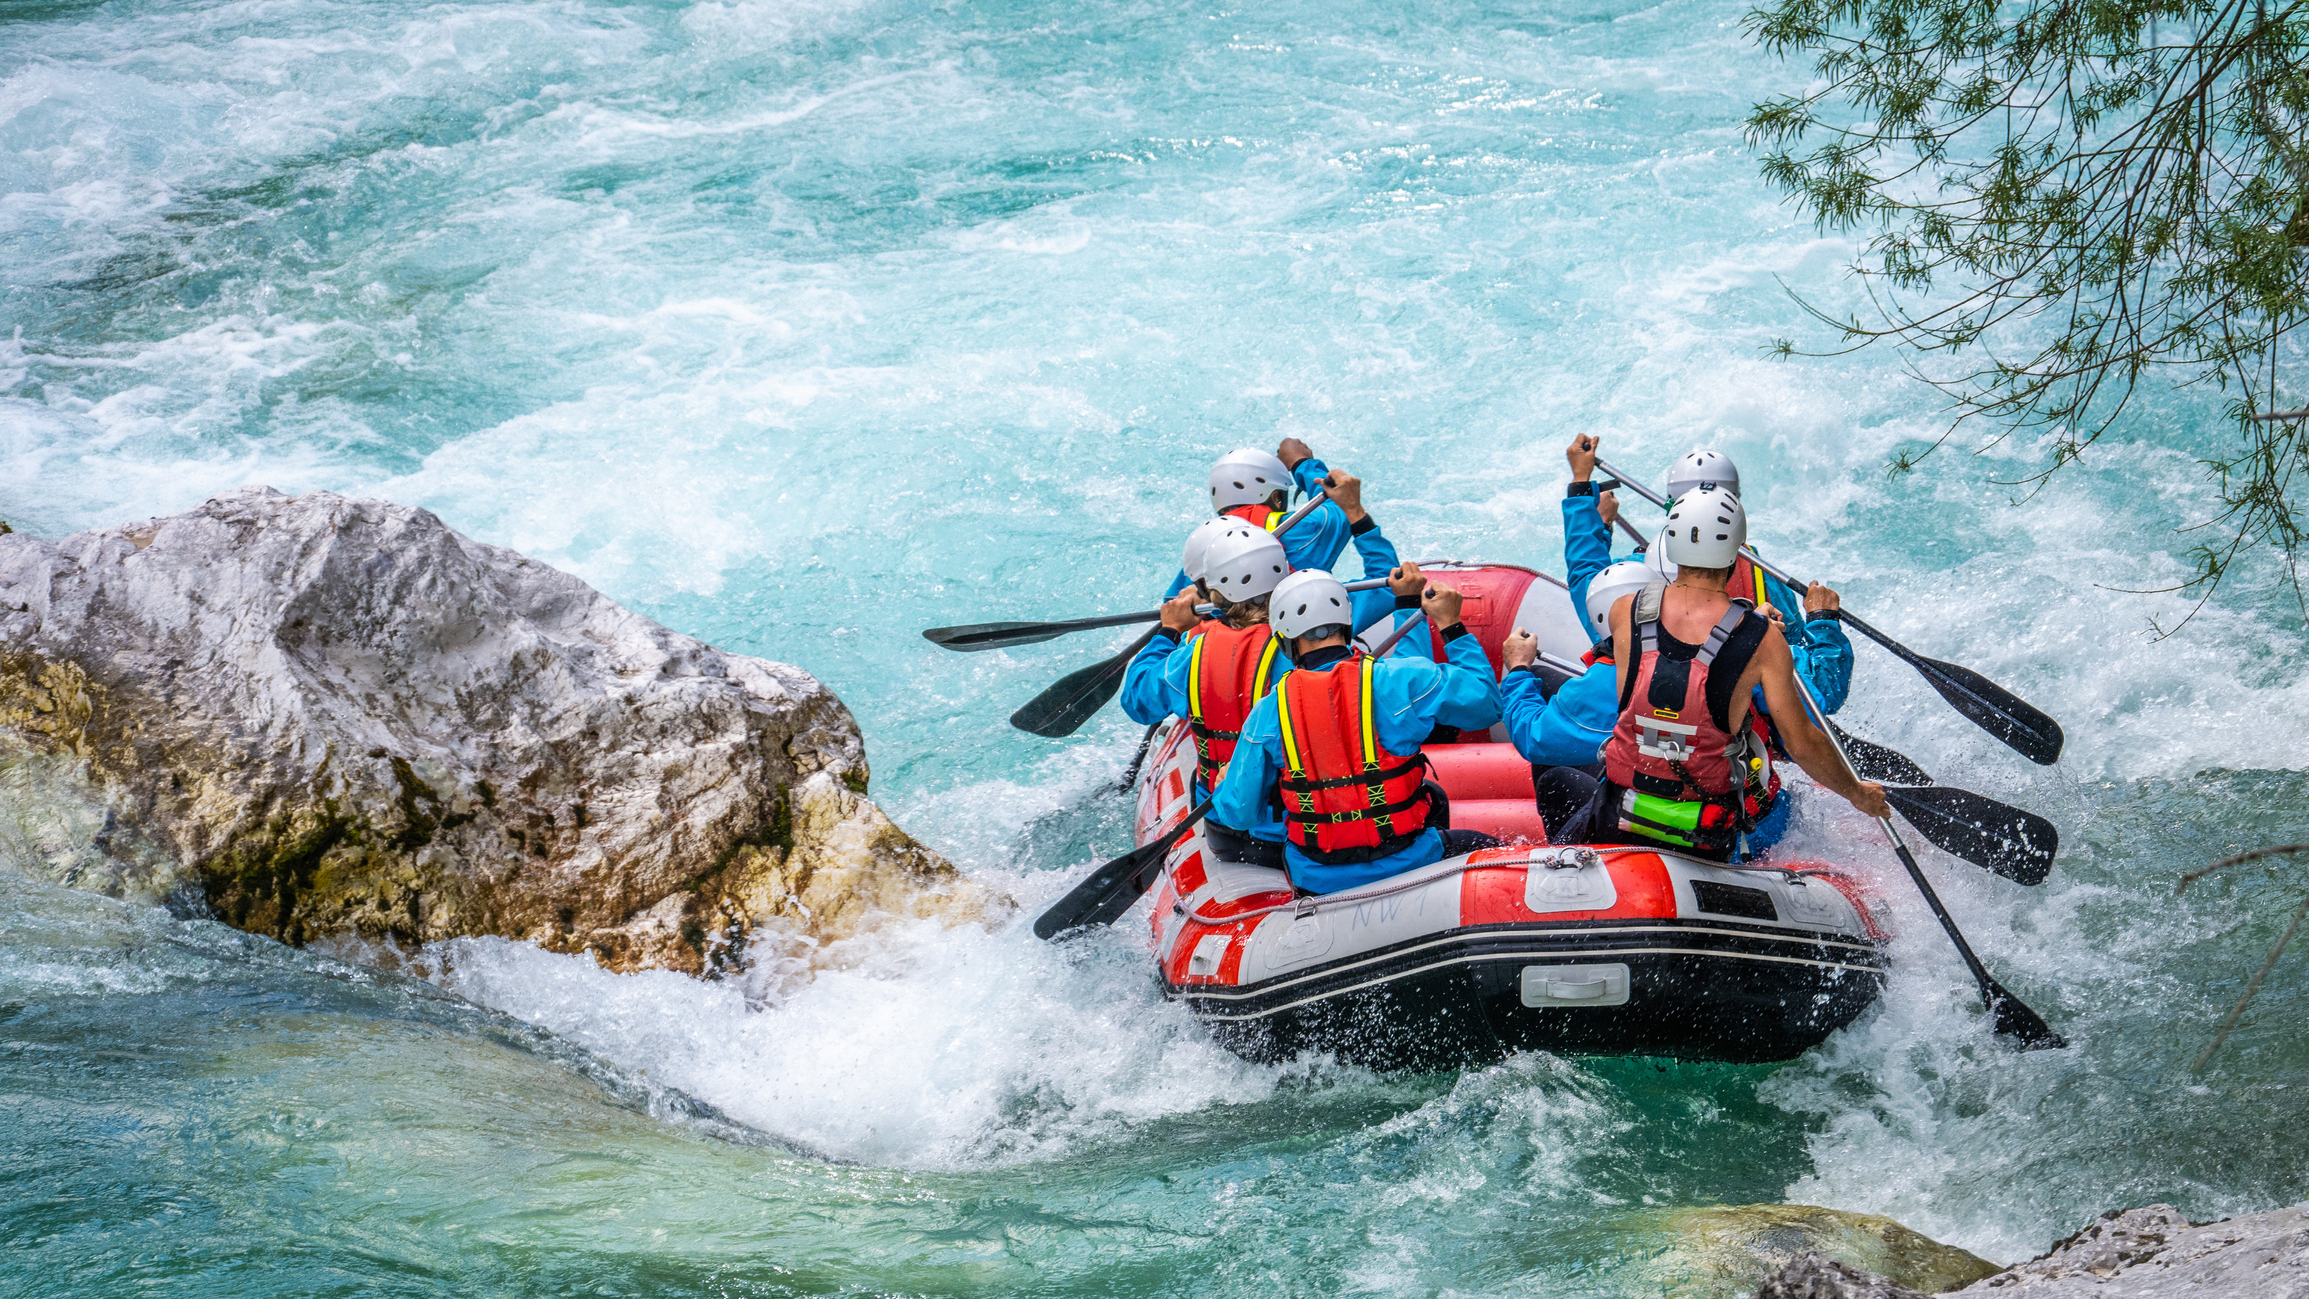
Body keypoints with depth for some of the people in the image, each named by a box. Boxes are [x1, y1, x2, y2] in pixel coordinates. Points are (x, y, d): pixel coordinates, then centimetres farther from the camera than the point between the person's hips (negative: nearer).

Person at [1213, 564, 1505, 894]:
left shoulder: (1269, 712, -10)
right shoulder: (1404, 680, -15)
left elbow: (1237, 812, -5)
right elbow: (1485, 702, -4)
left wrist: (1220, 788, 20)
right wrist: (1451, 626, 5)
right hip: (1406, 864, -3)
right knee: (1433, 795, 30)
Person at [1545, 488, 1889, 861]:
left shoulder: (1624, 612, -10)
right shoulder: (1762, 640, -15)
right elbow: (1803, 745, -8)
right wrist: (1858, 793, 8)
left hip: (1617, 818, 0)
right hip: (1705, 841, 0)